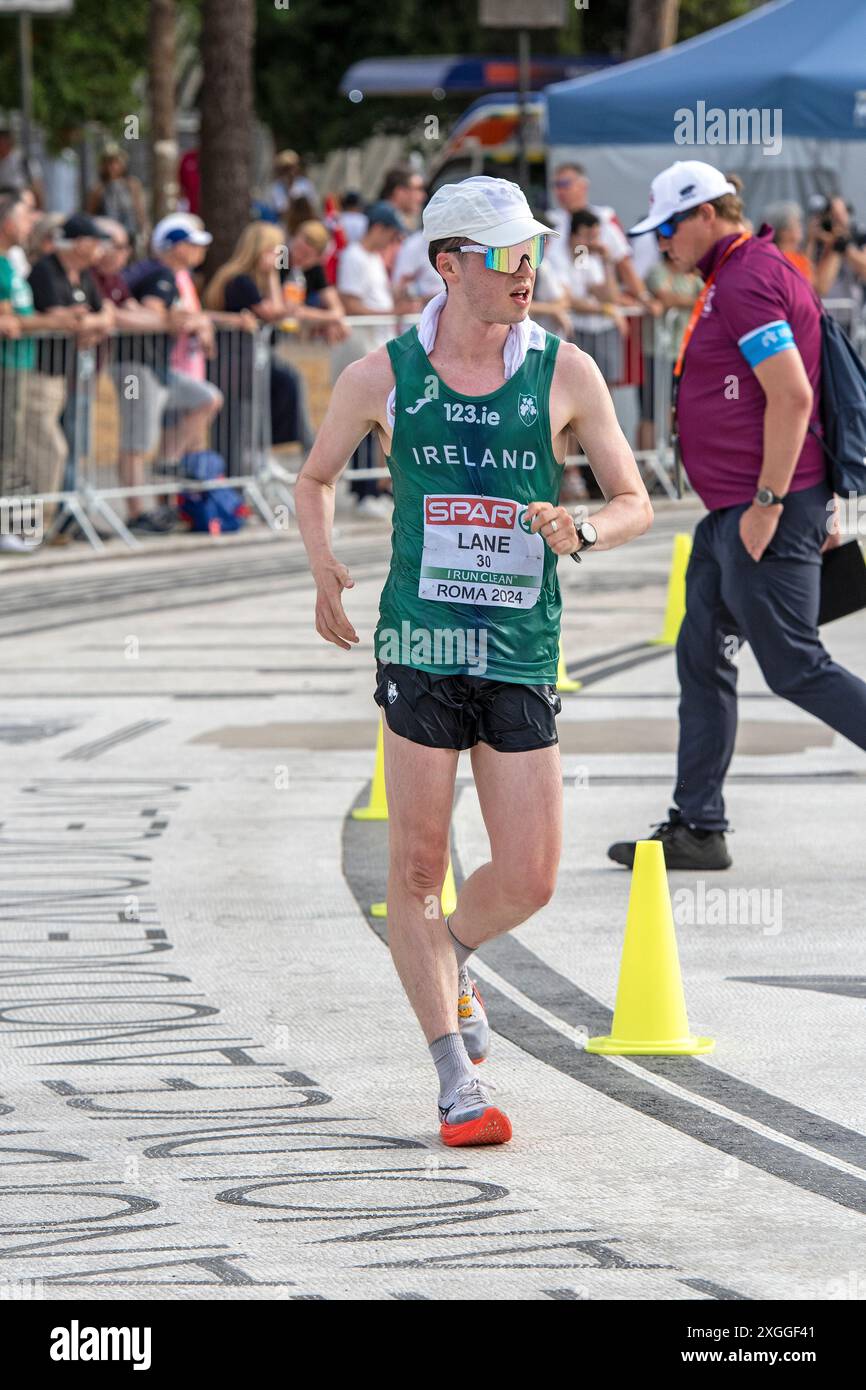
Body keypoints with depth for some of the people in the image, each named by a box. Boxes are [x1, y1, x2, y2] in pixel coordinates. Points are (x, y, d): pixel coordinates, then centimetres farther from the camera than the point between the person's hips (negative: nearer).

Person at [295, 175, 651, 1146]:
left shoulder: (564, 372, 3)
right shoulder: (382, 376, 2)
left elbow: (635, 501, 8)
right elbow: (314, 481, 18)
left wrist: (581, 533, -12)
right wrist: (324, 568, 3)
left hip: (523, 654, 1)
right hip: (421, 646, -1)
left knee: (529, 879, 0)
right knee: (417, 870, -2)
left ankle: (451, 960, 33)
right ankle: (456, 1078, 9)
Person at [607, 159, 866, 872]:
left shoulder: (748, 281, -15)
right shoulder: (739, 276, 18)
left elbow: (792, 396, -24)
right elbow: (790, 397, 22)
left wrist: (768, 503, -23)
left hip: (764, 514, -11)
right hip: (733, 515, 11)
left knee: (796, 667, -7)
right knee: (703, 660, 11)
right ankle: (697, 830, 14)